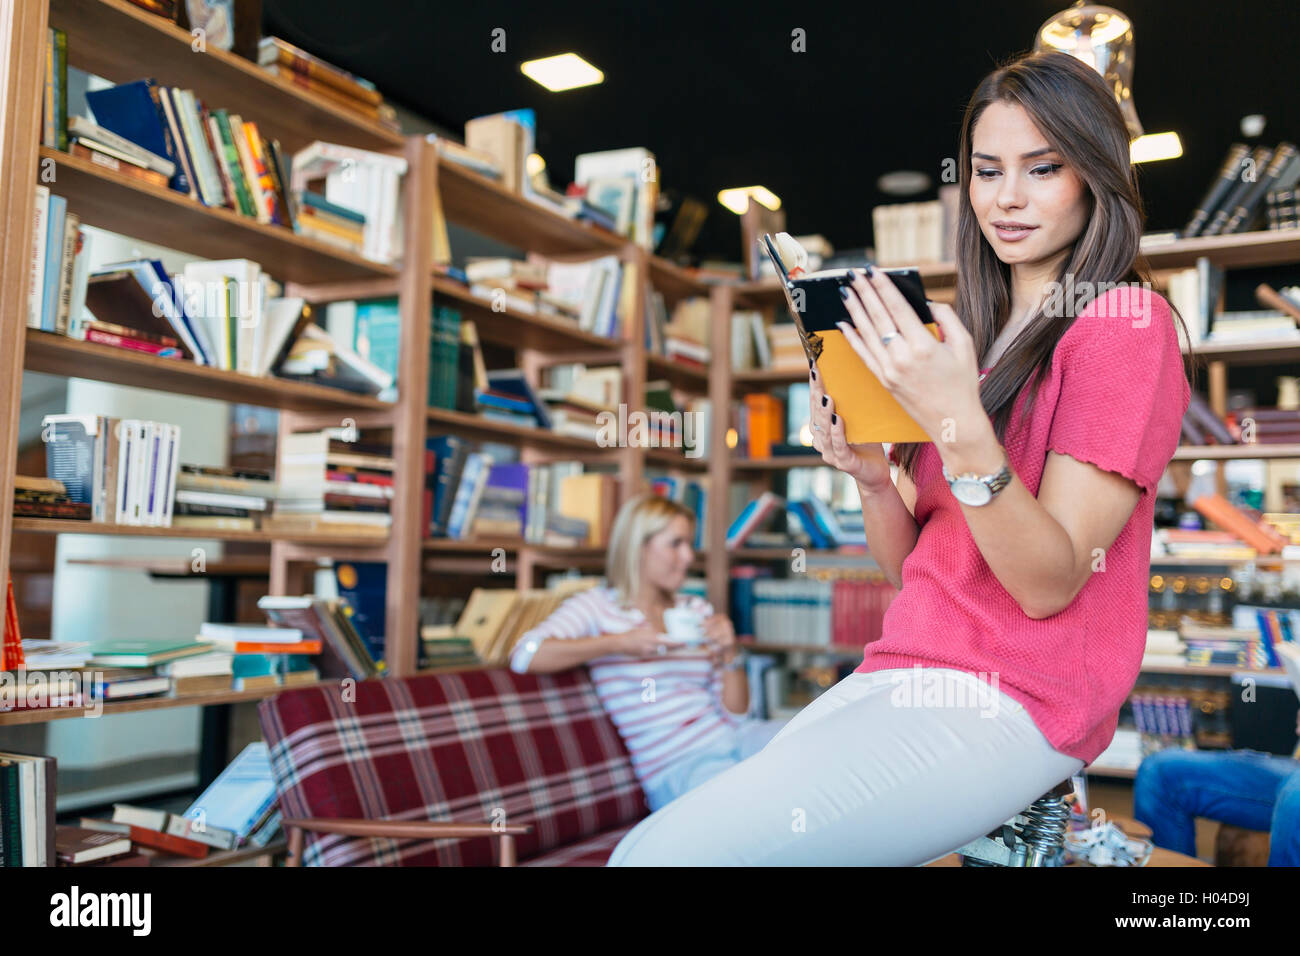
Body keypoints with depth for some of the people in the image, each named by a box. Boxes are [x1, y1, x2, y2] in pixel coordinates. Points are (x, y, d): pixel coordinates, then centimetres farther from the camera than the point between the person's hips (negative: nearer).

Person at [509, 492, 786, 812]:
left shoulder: (697, 611, 19)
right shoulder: (597, 606, 3)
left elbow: (736, 712, 16)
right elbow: (524, 656, -17)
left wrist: (730, 652, -3)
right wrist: (620, 643, -15)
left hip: (736, 736, 6)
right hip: (678, 765, -6)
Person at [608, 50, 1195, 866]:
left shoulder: (1126, 324, -4)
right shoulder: (974, 337, 18)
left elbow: (1050, 583, -13)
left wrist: (959, 429, -25)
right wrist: (870, 474, -5)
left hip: (1007, 705, -7)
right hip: (900, 676, 7)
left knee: (664, 854, -19)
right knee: (648, 844, -7)